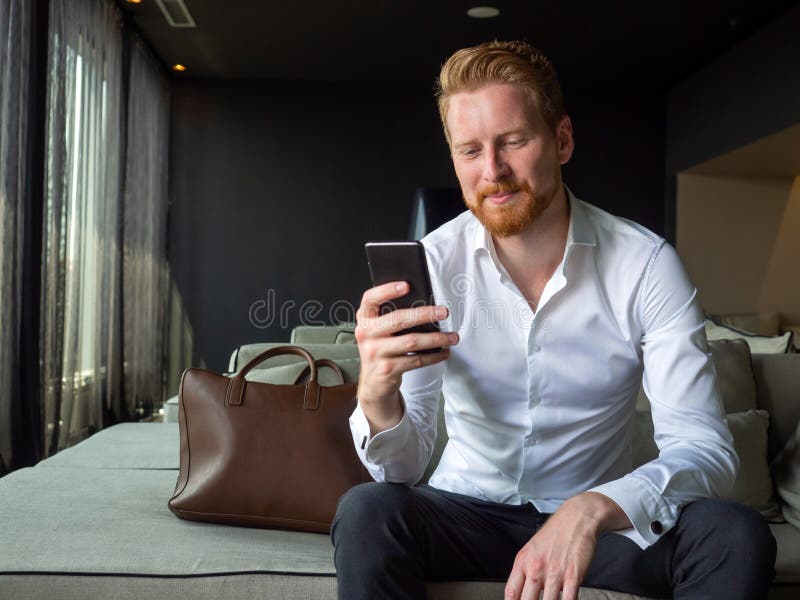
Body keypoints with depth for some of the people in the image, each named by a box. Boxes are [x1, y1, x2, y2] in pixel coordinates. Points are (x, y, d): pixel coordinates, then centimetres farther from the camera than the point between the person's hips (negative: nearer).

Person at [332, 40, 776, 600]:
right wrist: (378, 398, -37)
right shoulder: (428, 265, -11)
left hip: (599, 523, 0)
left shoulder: (646, 264, -13)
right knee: (366, 512, -29)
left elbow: (707, 450, -17)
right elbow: (404, 468, -13)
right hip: (467, 509, 0)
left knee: (737, 537, -26)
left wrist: (593, 510, -36)